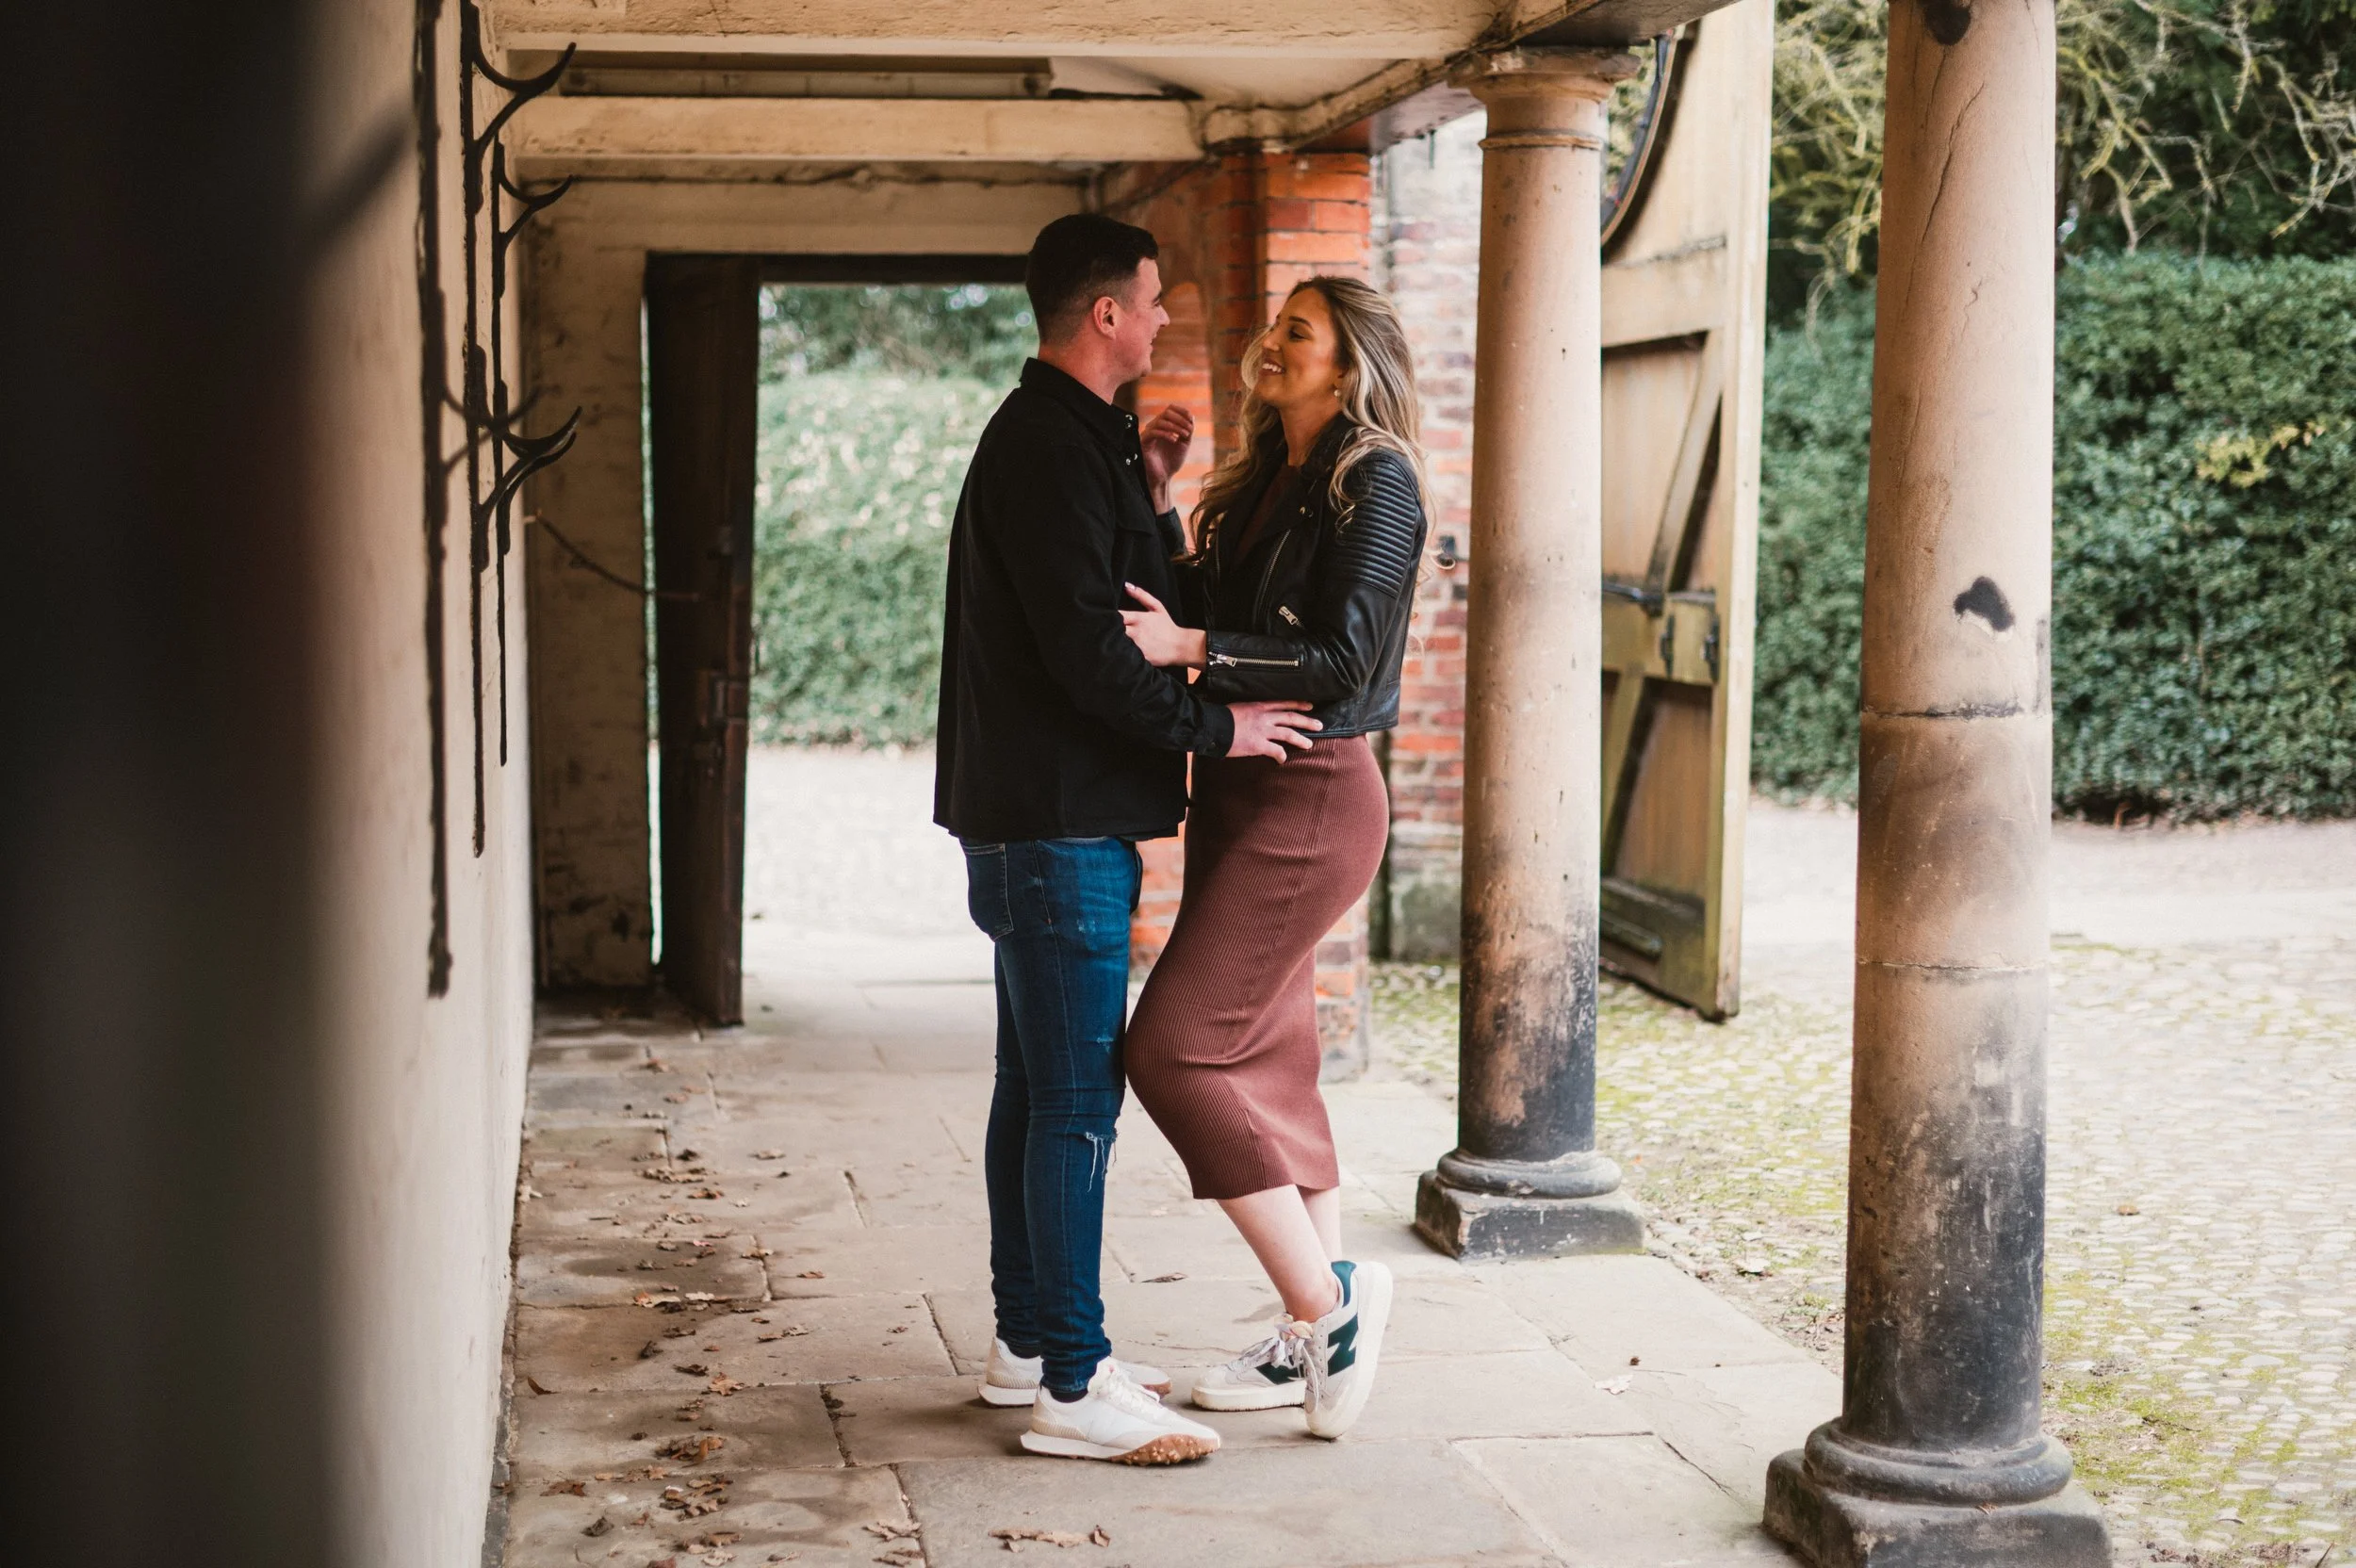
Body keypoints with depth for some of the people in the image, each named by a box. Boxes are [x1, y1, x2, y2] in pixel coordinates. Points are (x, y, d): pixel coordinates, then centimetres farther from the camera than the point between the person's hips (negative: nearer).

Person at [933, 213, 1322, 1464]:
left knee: (1039, 1087, 16)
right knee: (1075, 1100, -8)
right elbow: (1087, 650, -23)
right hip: (1061, 822, -11)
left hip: (1038, 819, 11)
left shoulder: (1053, 436, 18)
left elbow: (1120, 601, 22)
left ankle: (1029, 1340, 25)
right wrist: (1214, 728, -15)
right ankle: (1072, 1384, -5)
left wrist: (1150, 497, 12)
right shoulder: (1052, 445, -16)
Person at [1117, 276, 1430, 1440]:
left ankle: (1325, 1300, -3)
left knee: (1177, 1048, -12)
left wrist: (1188, 646, -24)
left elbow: (1345, 657, -20)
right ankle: (1312, 1337, 18)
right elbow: (1200, 609, 14)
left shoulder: (1374, 483, -11)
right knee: (1268, 1062, 10)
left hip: (1310, 796, -9)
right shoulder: (1261, 482, 16)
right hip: (1237, 791, 9)